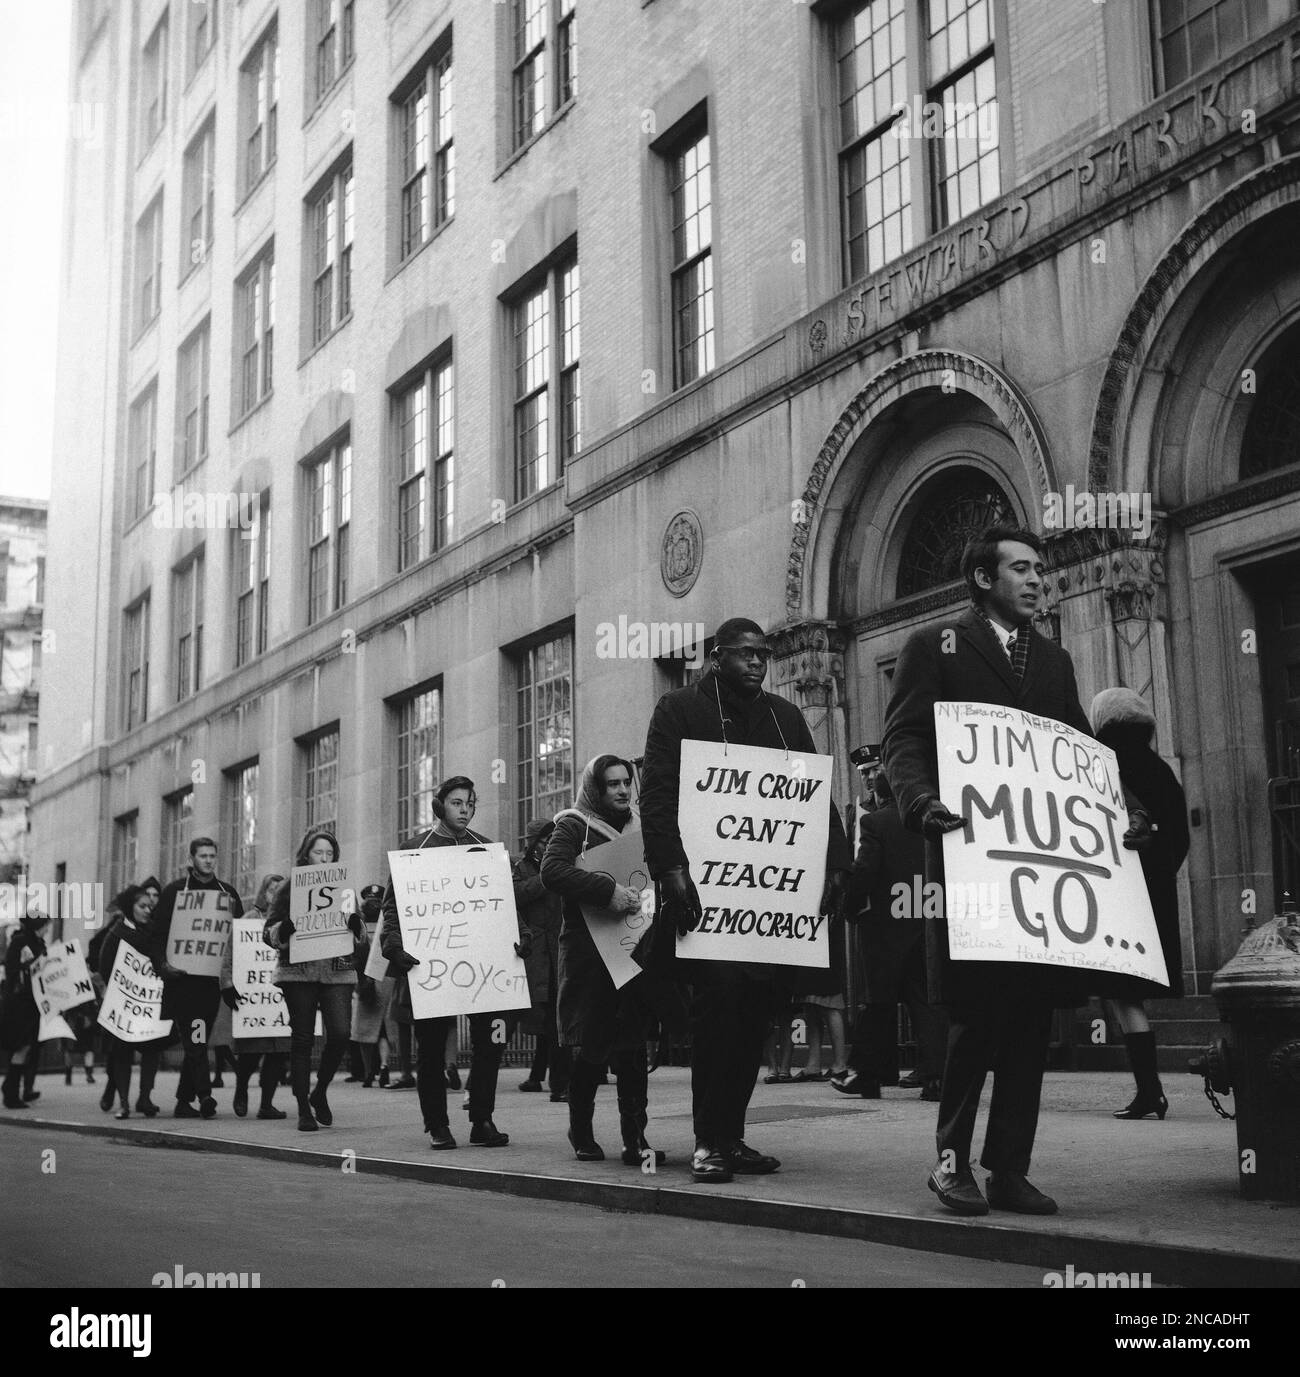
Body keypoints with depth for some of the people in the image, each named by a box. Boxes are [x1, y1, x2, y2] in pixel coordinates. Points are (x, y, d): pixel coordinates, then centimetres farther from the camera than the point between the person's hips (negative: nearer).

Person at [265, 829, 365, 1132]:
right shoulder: (290, 887, 5)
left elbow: (361, 937, 12)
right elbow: (269, 932, 2)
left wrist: (356, 926, -11)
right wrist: (284, 929, -20)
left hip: (337, 972, 2)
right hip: (299, 972, -2)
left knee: (340, 1034, -11)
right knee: (302, 1039, -1)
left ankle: (320, 1092, 14)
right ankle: (303, 1109, 7)